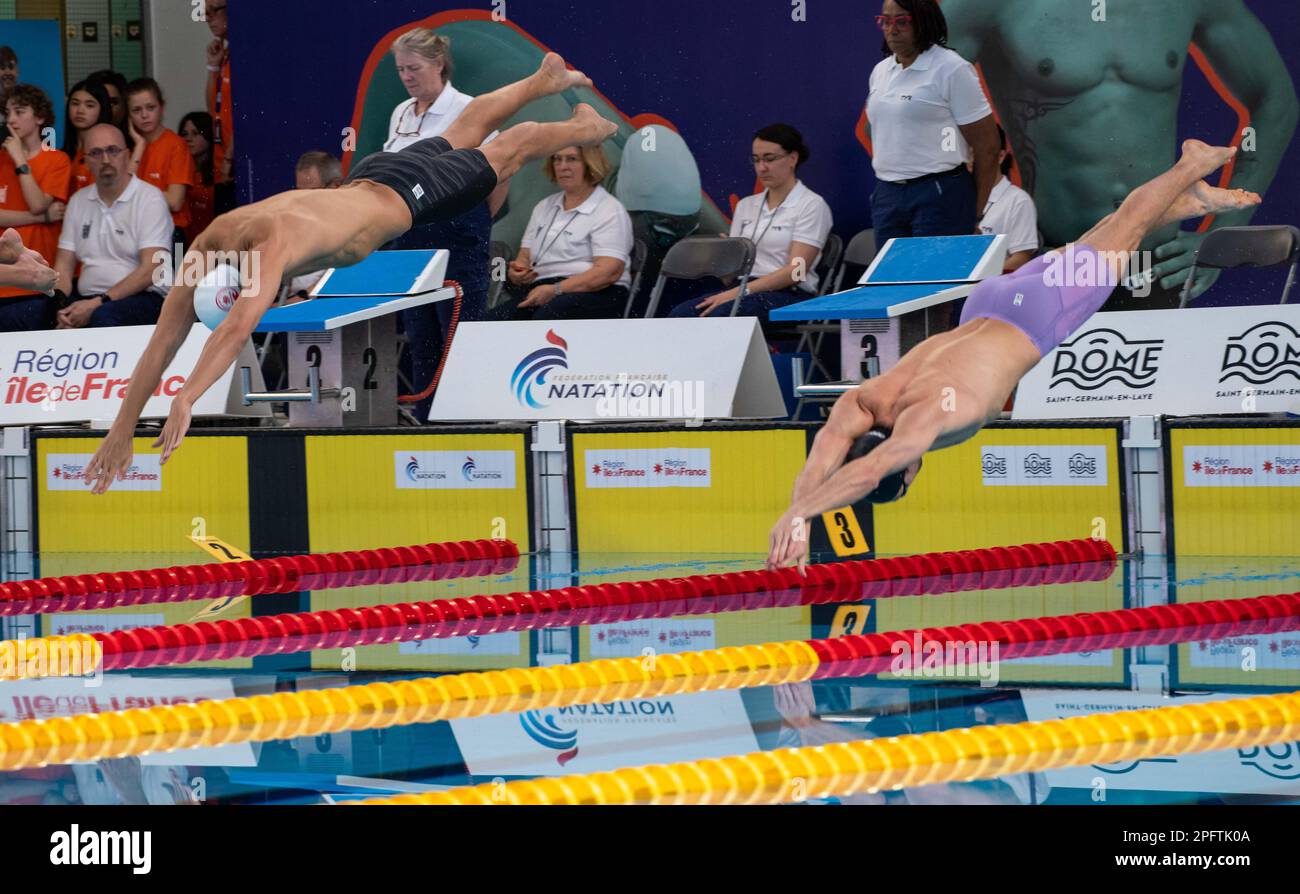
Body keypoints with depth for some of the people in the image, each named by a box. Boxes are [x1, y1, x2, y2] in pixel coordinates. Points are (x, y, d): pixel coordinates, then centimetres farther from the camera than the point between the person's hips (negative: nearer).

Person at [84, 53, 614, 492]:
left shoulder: (272, 241, -48)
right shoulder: (209, 243, -28)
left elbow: (240, 327, -62)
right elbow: (165, 338, -29)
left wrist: (186, 401, -71)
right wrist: (124, 424, -37)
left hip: (406, 198, -6)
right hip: (363, 183, 6)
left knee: (502, 153, 22)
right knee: (461, 136, 33)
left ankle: (585, 127, 51)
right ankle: (546, 80, 60)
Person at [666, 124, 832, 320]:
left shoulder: (812, 205, 0)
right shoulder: (746, 205, 19)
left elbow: (795, 272, -11)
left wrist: (740, 292, -19)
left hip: (788, 296, -6)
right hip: (744, 292, 6)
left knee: (721, 314, -38)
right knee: (681, 314, -27)